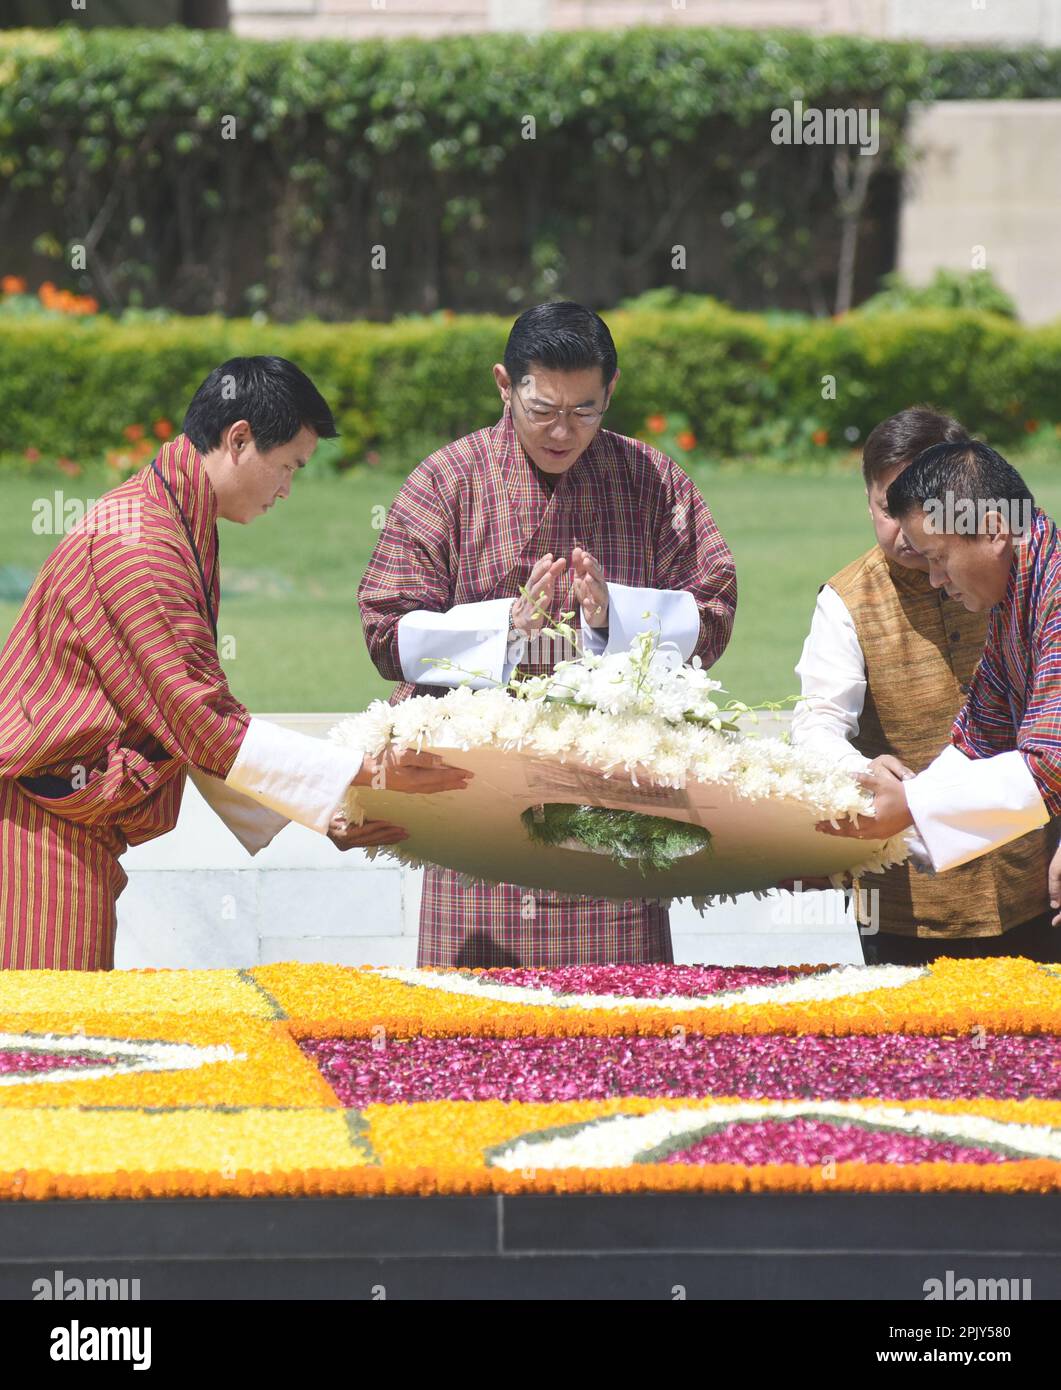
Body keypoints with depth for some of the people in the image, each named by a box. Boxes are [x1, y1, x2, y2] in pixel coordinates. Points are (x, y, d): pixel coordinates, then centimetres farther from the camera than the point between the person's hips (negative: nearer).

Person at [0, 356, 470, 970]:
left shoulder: (186, 535, 16)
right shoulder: (135, 544, -18)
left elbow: (199, 718, 18)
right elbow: (204, 726, -20)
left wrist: (325, 814, 10)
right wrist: (369, 772, -17)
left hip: (82, 834, 10)